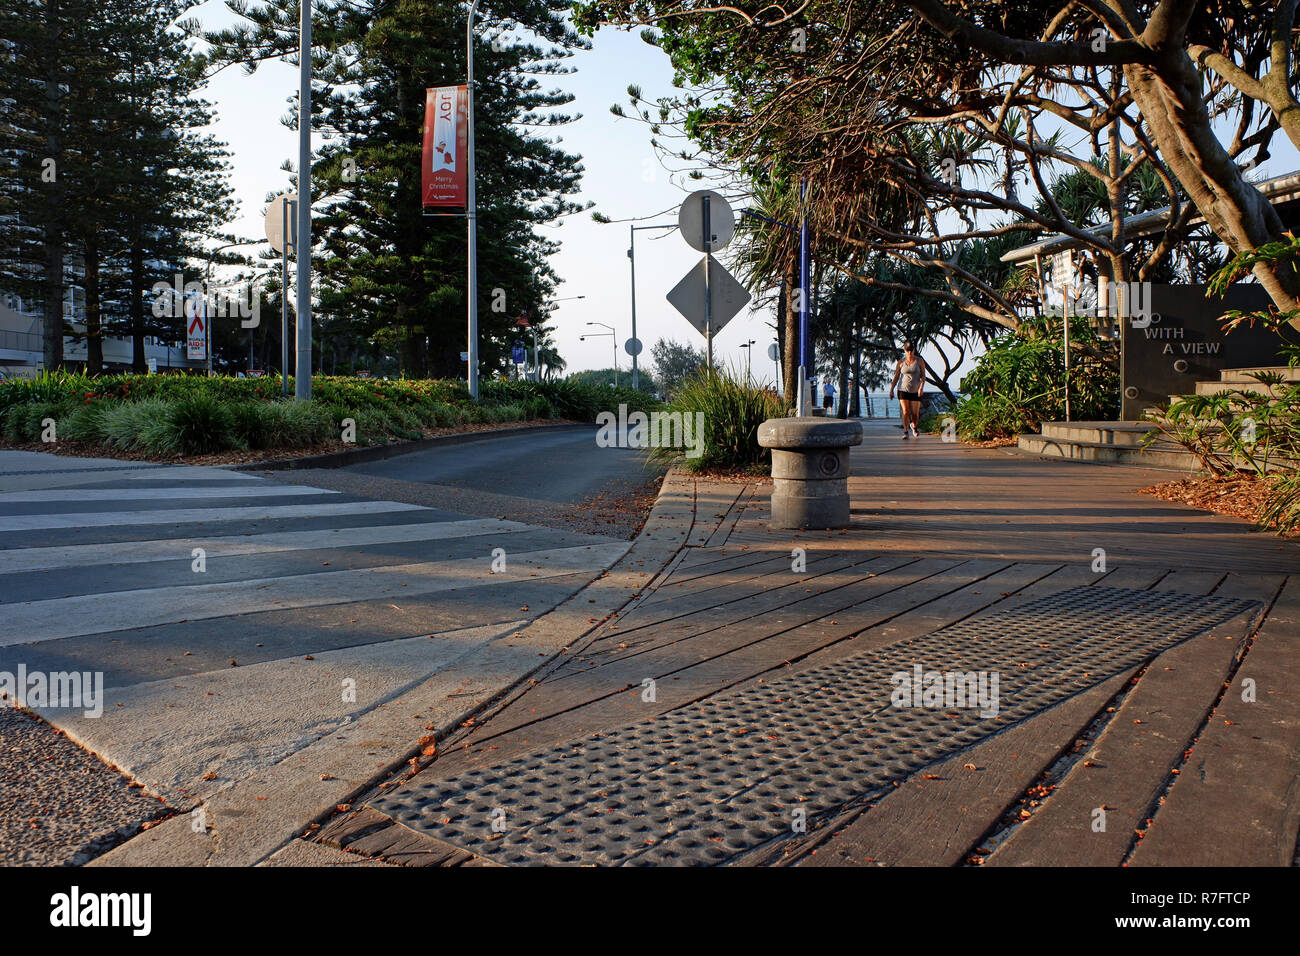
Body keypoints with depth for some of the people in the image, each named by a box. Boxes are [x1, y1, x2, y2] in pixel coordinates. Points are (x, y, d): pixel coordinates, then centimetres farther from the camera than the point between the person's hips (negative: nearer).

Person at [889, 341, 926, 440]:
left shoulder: (919, 361, 0)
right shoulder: (901, 362, 2)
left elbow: (923, 376, -3)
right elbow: (896, 377, 5)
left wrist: (921, 387, -17)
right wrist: (891, 390, -1)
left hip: (915, 390, 0)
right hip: (903, 390, 0)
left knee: (915, 414, 0)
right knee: (905, 411, -11)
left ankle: (914, 426, 32)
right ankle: (905, 432, 0)